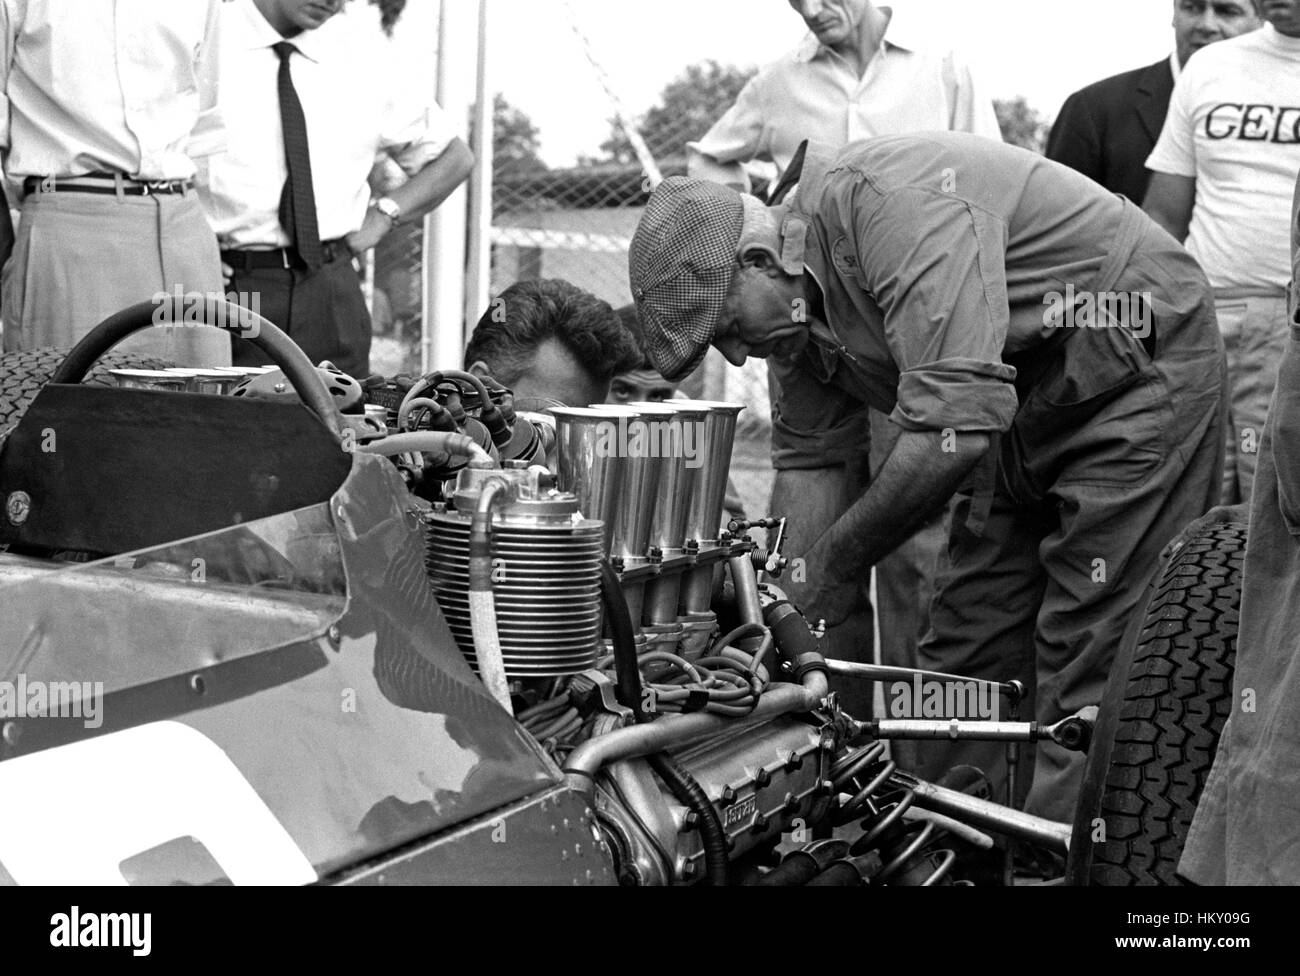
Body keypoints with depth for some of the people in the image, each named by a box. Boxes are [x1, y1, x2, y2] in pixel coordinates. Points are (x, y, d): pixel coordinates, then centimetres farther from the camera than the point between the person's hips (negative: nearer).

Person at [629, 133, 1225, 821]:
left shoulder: (890, 202, -29)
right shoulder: (805, 297, 0)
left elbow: (952, 431, -35)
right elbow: (815, 456, 10)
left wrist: (827, 566, -24)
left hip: (1141, 371, -9)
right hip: (1023, 409, 9)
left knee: (1083, 671, -11)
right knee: (961, 658, 7)